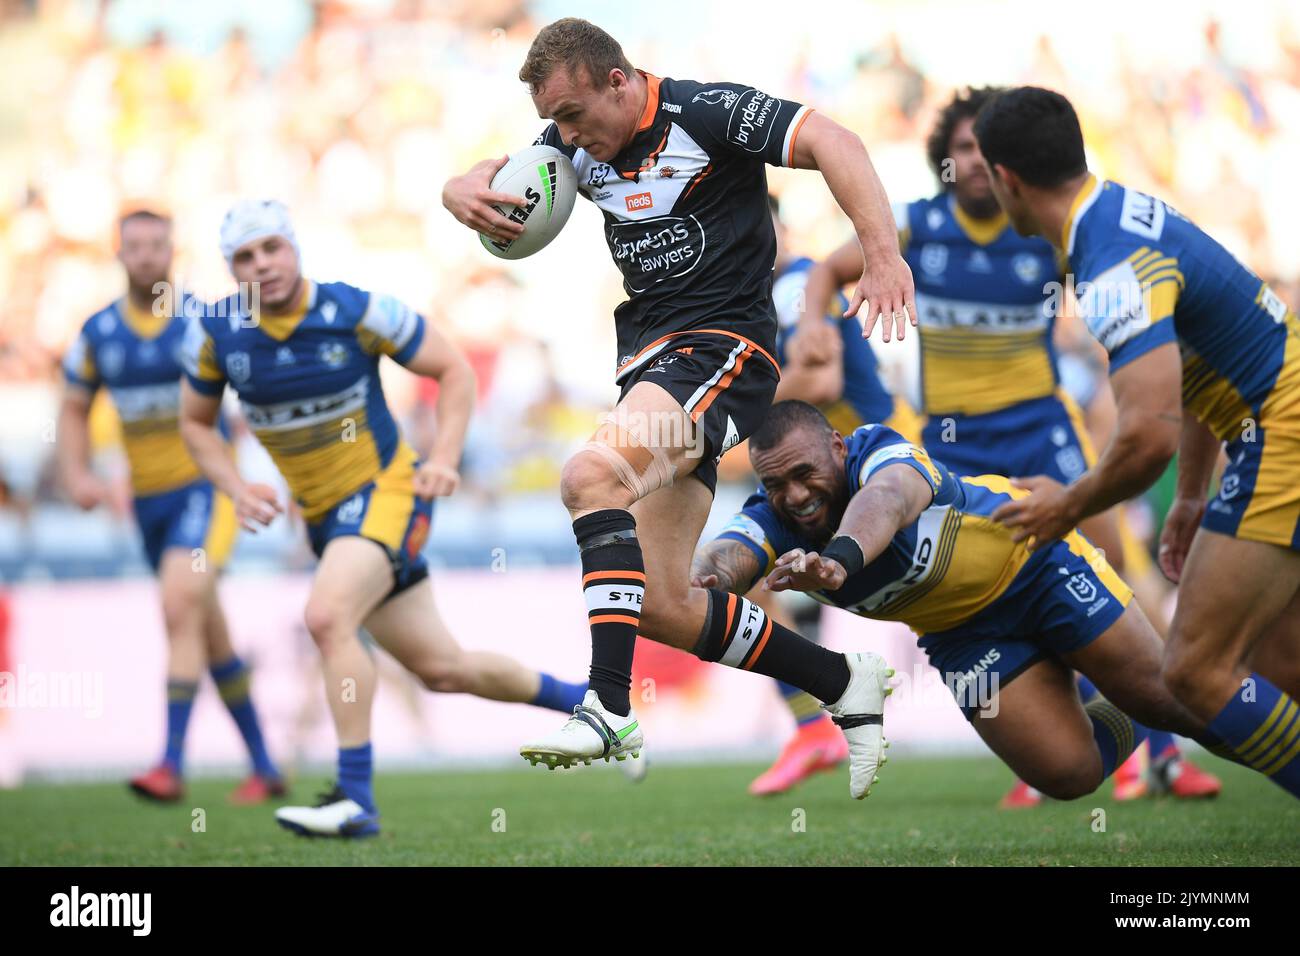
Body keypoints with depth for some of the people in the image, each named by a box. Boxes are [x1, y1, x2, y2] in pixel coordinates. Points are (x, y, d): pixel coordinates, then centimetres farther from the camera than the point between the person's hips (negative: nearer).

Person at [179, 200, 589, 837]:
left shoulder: (359, 312, -15)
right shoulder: (215, 334, -5)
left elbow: (454, 369, -4)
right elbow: (195, 422, 11)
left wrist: (444, 458, -16)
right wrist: (236, 490, -5)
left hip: (386, 491, -5)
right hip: (322, 516, 5)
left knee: (327, 617, -30)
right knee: (441, 669, 10)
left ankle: (356, 800, -24)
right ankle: (581, 700, 34)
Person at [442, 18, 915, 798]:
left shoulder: (705, 113, -11)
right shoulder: (578, 143, 10)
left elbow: (832, 144, -18)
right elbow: (487, 178, 19)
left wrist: (884, 257, -30)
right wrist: (466, 192, -7)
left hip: (722, 346, -9)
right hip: (650, 355, 9)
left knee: (592, 476, -32)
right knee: (662, 609, 4)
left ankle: (609, 710, -35)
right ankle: (844, 683, 19)